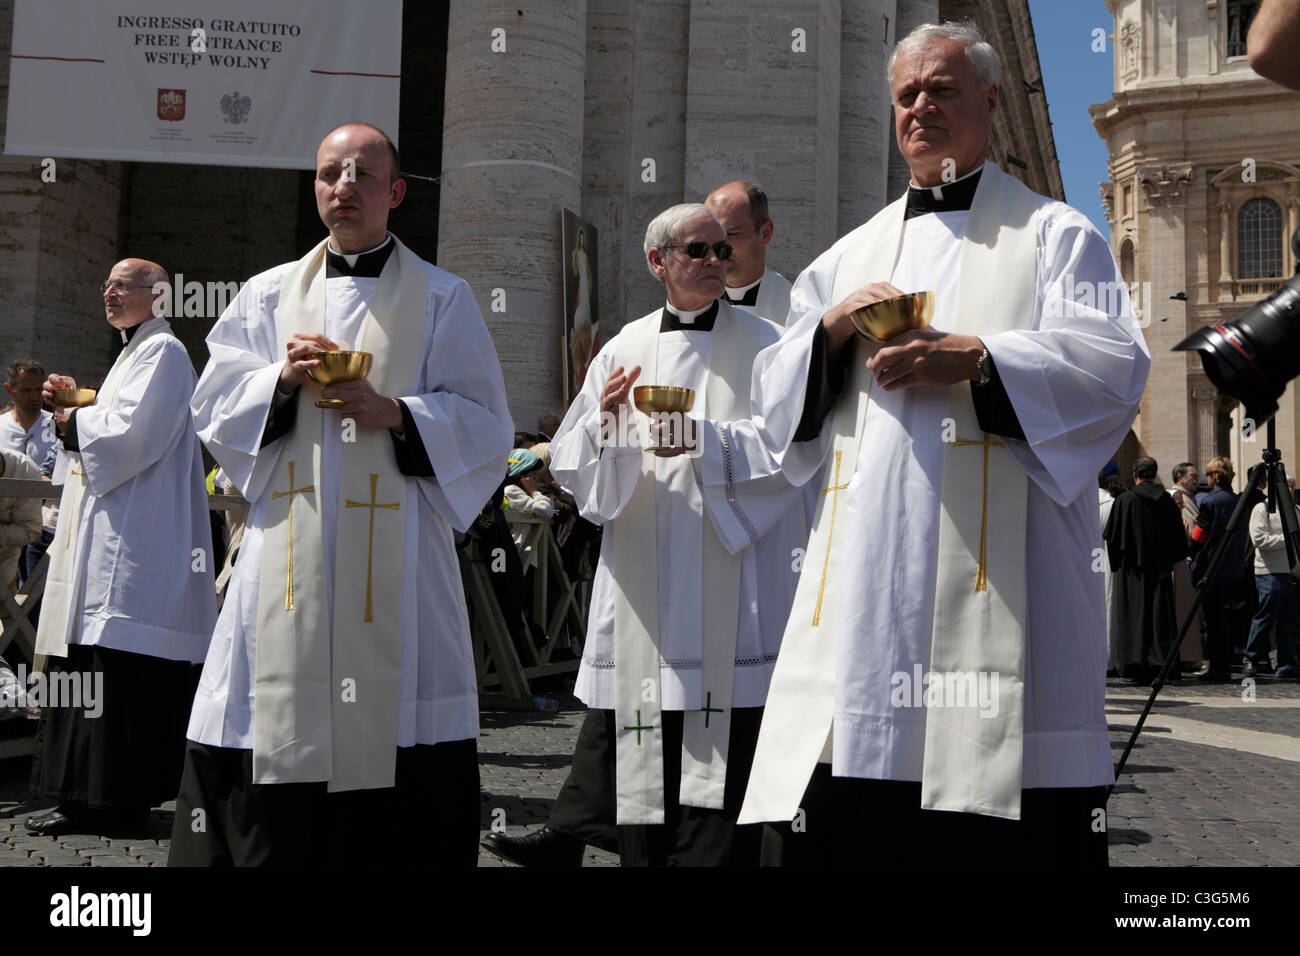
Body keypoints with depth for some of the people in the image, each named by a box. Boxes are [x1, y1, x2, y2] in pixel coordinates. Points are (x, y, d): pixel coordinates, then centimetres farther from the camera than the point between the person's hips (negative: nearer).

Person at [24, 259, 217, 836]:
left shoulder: (163, 351, -7)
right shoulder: (134, 351, 24)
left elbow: (130, 433, -18)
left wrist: (74, 422, -4)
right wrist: (78, 403, 13)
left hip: (132, 536, -10)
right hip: (109, 535, 10)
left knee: (114, 669, -10)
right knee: (97, 665, 9)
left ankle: (105, 799, -7)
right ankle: (92, 794, 14)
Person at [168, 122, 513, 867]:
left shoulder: (442, 299, 8)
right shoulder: (269, 294, 15)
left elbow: (484, 425, 2)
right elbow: (216, 408, 11)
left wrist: (397, 413, -13)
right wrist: (282, 379, -7)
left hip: (394, 547, -2)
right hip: (289, 547, 2)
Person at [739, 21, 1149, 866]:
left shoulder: (1051, 233, 13)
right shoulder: (852, 256, 24)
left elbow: (1115, 367, -2)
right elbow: (774, 399, 20)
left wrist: (977, 358, -15)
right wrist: (830, 331, 0)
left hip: (999, 579, -3)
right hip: (864, 572, 4)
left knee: (1005, 826, -6)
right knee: (830, 818, -2)